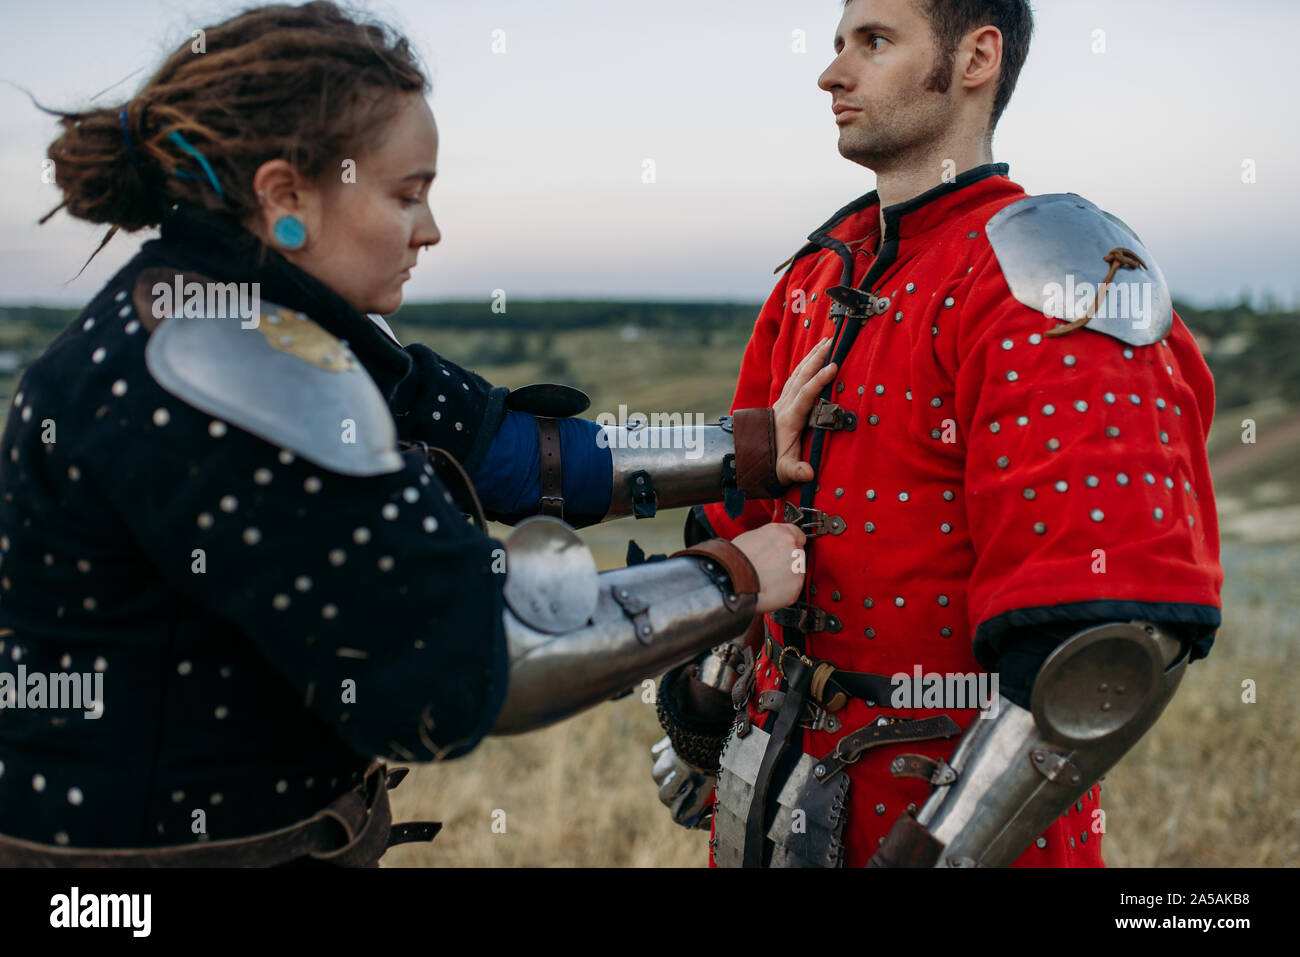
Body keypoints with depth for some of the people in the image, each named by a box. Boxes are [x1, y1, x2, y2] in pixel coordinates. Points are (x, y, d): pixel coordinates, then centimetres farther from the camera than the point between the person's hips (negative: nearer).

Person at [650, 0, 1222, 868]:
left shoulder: (1049, 279, -17)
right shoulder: (819, 272, 8)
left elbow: (1111, 639, -25)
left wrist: (942, 849, -22)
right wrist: (697, 719, 13)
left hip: (959, 817, -7)